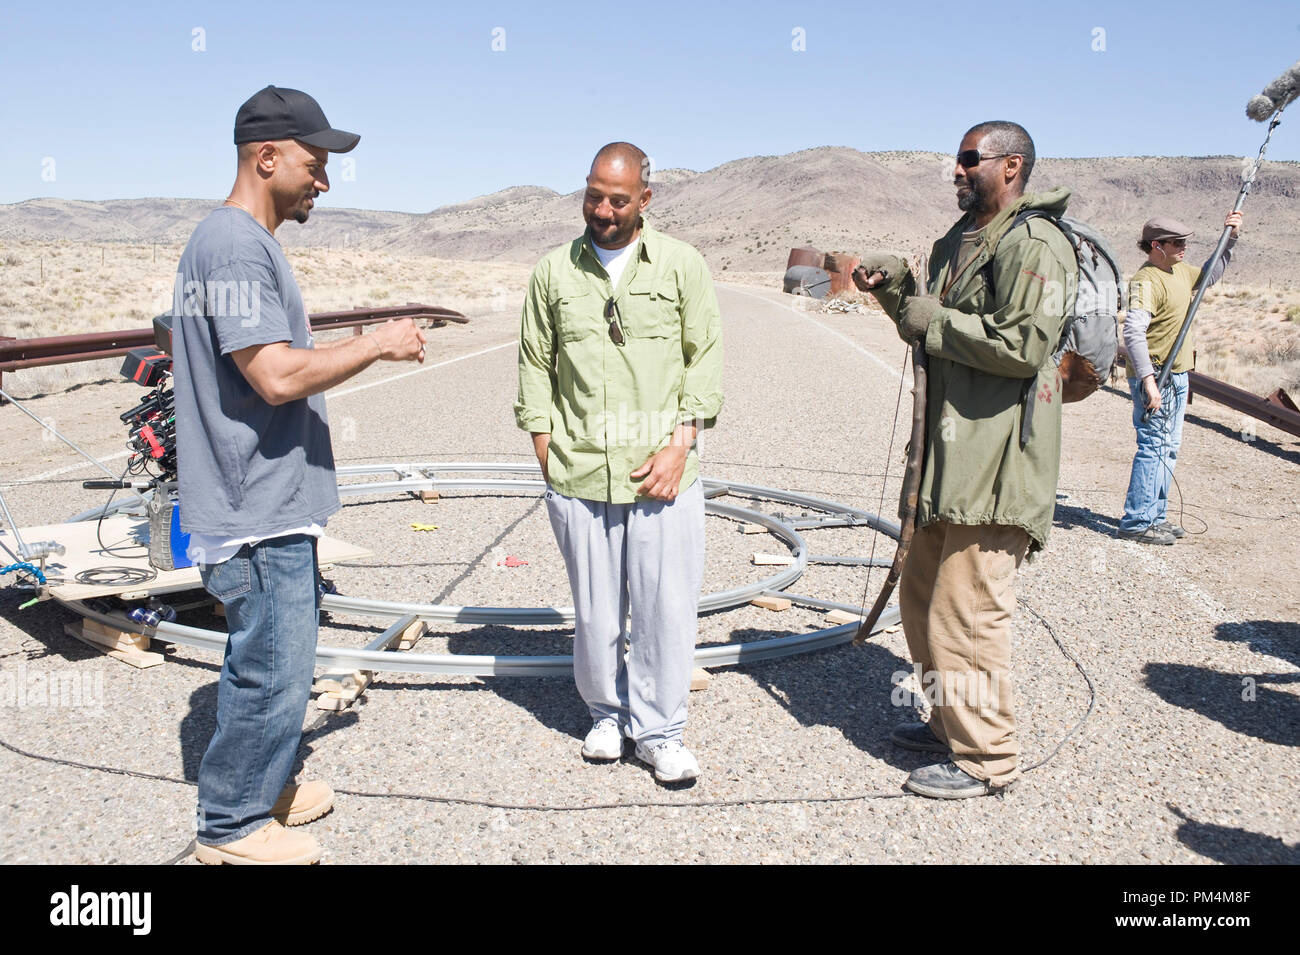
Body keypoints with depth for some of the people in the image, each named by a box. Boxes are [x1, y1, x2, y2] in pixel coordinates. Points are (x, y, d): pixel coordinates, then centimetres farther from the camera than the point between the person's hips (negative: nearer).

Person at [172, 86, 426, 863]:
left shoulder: (243, 242, 15)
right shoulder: (236, 246, -19)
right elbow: (278, 376, -26)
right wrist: (378, 343, -16)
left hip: (270, 507, 11)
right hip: (259, 515, -11)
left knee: (266, 660, 21)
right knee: (273, 672, 1)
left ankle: (260, 790, 37)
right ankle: (233, 827, 18)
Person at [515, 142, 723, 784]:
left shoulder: (681, 265, 5)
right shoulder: (554, 272, 9)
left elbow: (705, 357, 4)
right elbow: (535, 368, 12)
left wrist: (680, 445, -5)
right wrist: (548, 459, 6)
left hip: (663, 473, -1)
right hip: (579, 477, 1)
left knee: (666, 609, 0)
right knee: (594, 612, 8)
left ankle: (658, 731, 17)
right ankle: (606, 713, 30)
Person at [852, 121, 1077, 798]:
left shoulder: (1033, 244, -13)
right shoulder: (956, 242, 19)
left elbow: (1025, 345, -24)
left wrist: (935, 321, -14)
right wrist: (896, 290, 10)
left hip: (997, 459, -10)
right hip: (949, 455, 10)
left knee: (967, 610, -5)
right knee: (923, 595, 18)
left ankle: (987, 758, 11)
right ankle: (952, 722, 35)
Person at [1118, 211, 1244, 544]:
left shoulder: (1180, 272, 13)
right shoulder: (1146, 281, -18)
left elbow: (1210, 275, 36)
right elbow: (1133, 331, -30)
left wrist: (1230, 237, 23)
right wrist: (1148, 380, -38)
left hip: (1177, 376, 10)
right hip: (1155, 377, -10)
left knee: (1168, 448, 14)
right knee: (1153, 448, -9)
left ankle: (1155, 516, 22)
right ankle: (1135, 523, -5)